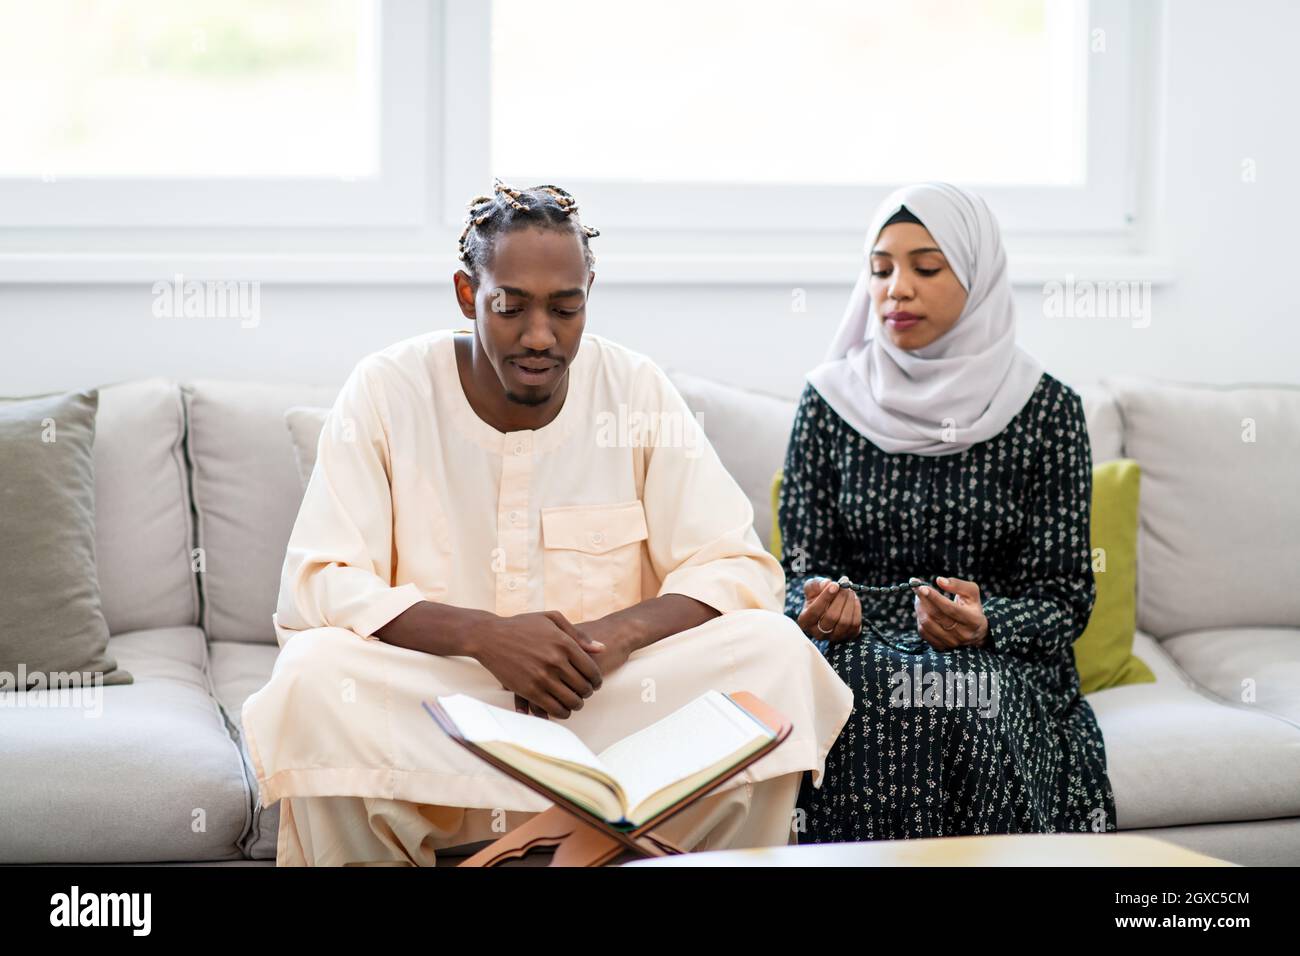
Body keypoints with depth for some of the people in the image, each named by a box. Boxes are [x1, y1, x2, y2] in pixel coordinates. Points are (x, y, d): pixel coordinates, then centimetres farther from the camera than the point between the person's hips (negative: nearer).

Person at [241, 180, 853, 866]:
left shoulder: (637, 390, -1)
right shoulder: (388, 390, -6)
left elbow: (741, 569, -4)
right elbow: (315, 584, -13)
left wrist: (616, 634, -25)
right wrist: (484, 635, -29)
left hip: (604, 704, 2)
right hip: (429, 701, -1)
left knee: (772, 653, -22)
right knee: (314, 677, -32)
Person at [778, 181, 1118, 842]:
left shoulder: (1046, 409, 1)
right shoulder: (829, 400, 6)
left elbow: (1064, 599, 0)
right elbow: (801, 569, 7)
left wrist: (983, 624, -21)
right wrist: (822, 604, -17)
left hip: (999, 660, -1)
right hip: (857, 649, 1)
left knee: (957, 708, -34)